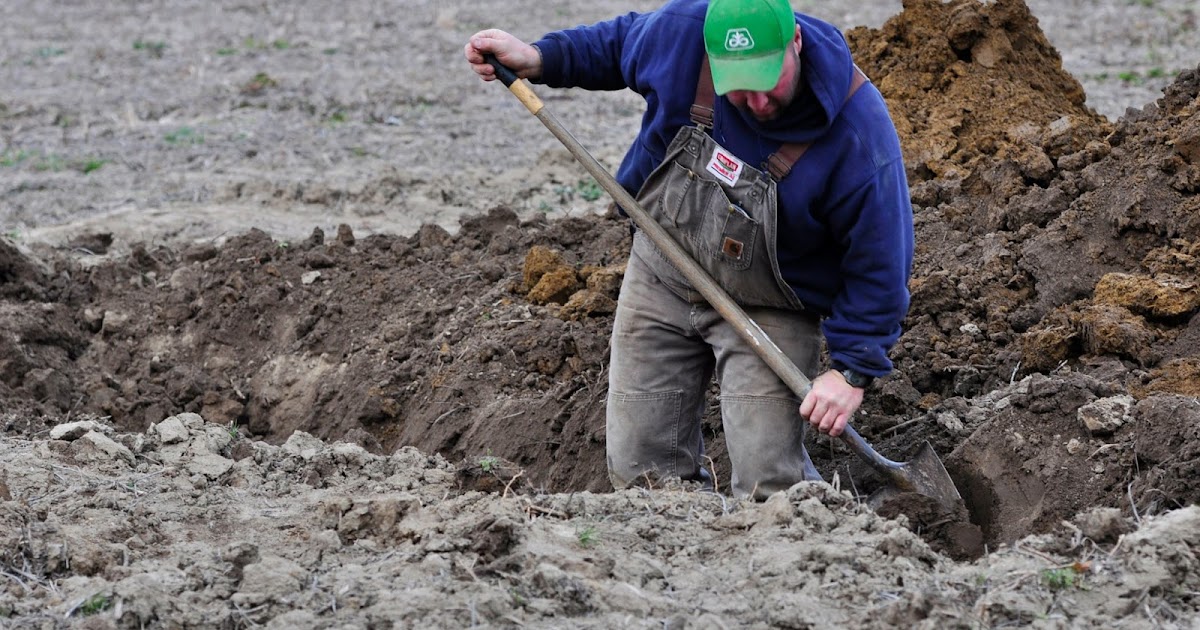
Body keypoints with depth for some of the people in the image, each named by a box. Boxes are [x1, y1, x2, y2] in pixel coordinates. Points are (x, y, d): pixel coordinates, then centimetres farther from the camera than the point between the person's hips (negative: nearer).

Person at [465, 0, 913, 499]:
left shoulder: (858, 130, -28)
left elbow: (880, 260, -19)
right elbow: (616, 43, 7)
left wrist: (852, 371, -19)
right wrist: (537, 60, -5)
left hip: (769, 311, -4)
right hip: (661, 282, 4)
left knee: (767, 481, -14)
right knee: (640, 468, 4)